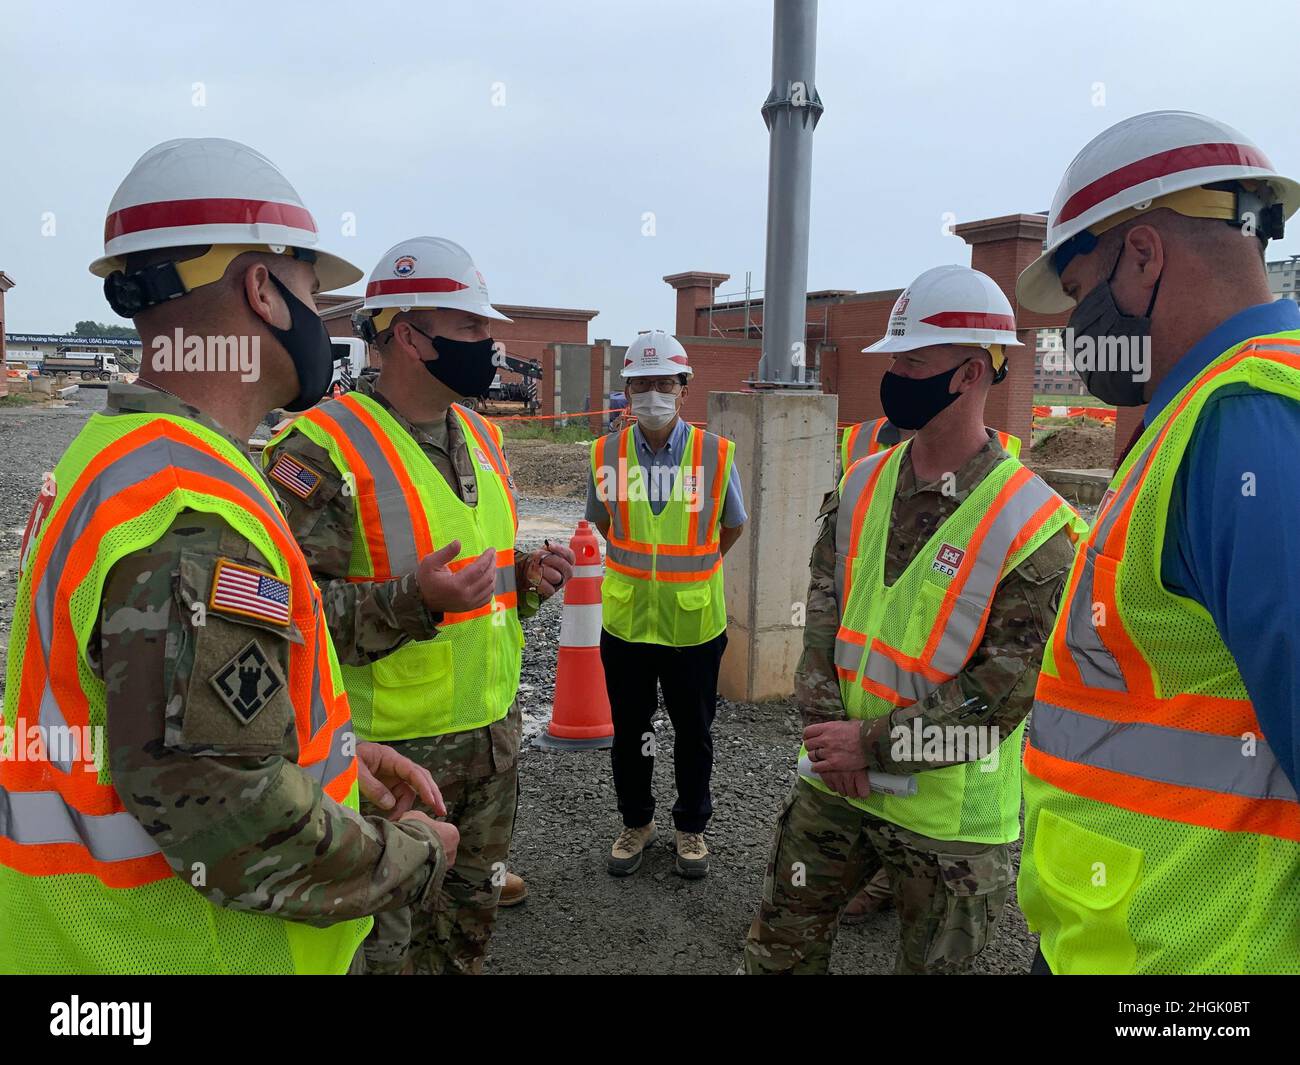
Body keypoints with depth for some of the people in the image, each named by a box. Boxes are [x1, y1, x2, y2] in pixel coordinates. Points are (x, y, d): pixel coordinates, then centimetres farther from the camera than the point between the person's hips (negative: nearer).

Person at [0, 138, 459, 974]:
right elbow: (232, 825, -31)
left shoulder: (119, 456, 5)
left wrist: (337, 750, 6)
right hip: (185, 946, -9)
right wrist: (414, 858, -15)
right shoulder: (195, 517, -29)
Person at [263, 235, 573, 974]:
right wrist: (416, 597, -32)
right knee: (384, 941, 13)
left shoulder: (481, 436, 8)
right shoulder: (324, 448, -18)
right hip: (392, 745, -7)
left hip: (496, 729, 7)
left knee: (471, 914, 24)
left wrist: (529, 577, -1)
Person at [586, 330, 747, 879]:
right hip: (625, 620, 2)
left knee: (693, 733, 15)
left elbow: (731, 527, 7)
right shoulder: (606, 454, -6)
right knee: (628, 731, 16)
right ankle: (636, 823, 38)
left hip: (695, 621, -1)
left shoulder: (716, 454, -10)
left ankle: (691, 827, 36)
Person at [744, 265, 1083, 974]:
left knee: (931, 964, 16)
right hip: (833, 782, 5)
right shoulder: (862, 485, 2)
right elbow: (823, 616, 2)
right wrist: (827, 731, -10)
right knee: (777, 950, 17)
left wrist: (872, 742, -17)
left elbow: (1005, 692, -17)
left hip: (951, 814, -4)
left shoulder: (1032, 525, -16)